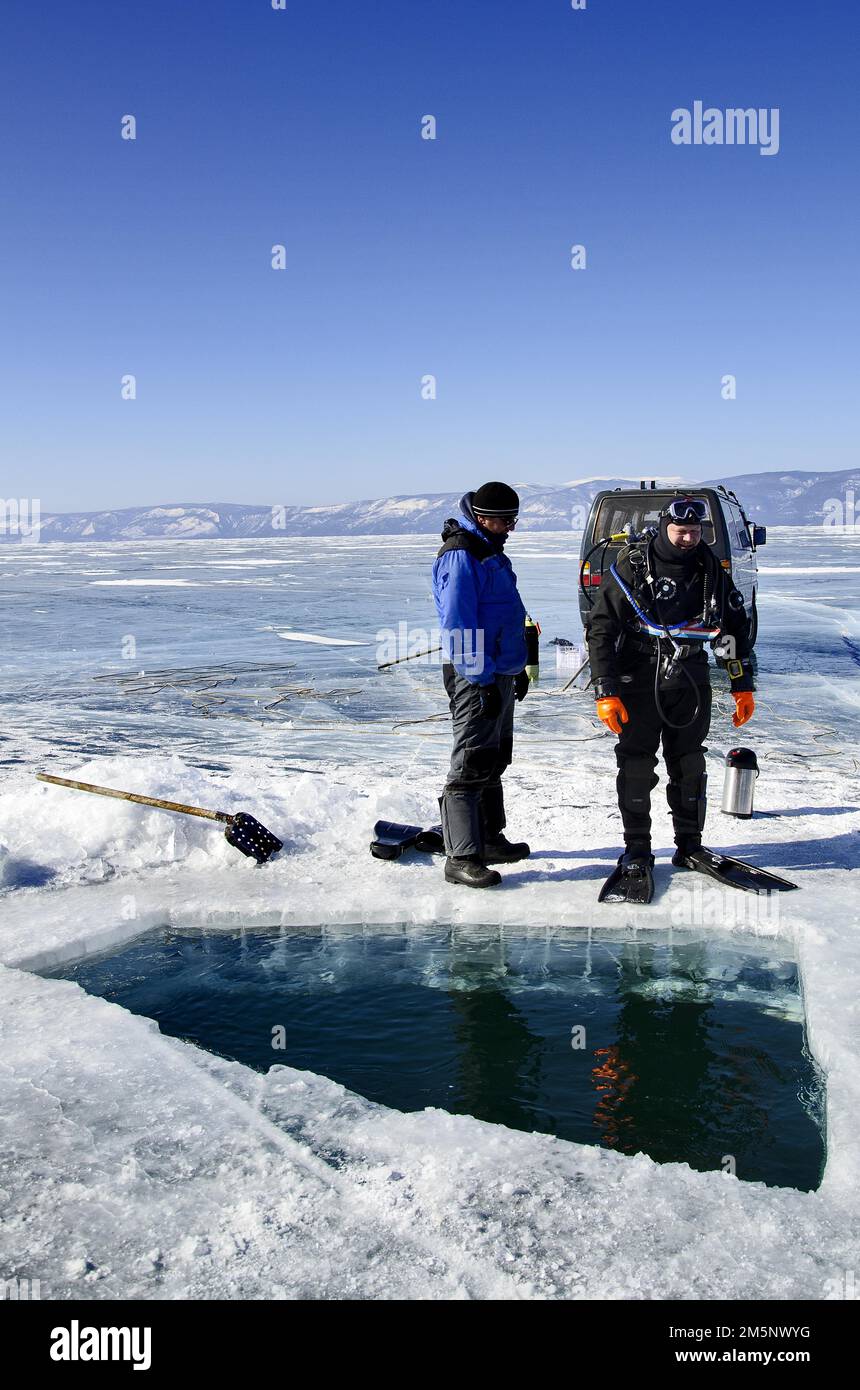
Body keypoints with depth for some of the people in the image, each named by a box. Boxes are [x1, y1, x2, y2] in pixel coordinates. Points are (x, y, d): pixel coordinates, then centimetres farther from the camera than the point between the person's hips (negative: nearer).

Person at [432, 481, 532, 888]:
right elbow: (457, 626, -22)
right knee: (472, 766, -7)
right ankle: (462, 858, -2)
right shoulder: (460, 556, -15)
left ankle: (489, 840, 28)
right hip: (476, 677, -10)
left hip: (500, 672, 10)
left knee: (494, 761, 16)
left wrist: (518, 669, 23)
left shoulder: (491, 552, 16)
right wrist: (481, 680, -24)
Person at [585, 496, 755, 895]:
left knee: (689, 766, 9)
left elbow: (735, 626, 13)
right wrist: (606, 692, -14)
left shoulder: (710, 568, 3)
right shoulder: (632, 565, -8)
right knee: (636, 767, 0)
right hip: (638, 680, -3)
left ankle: (689, 846, 22)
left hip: (690, 681, 3)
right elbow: (601, 628, -8)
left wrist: (743, 686, 9)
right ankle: (637, 850, 12)